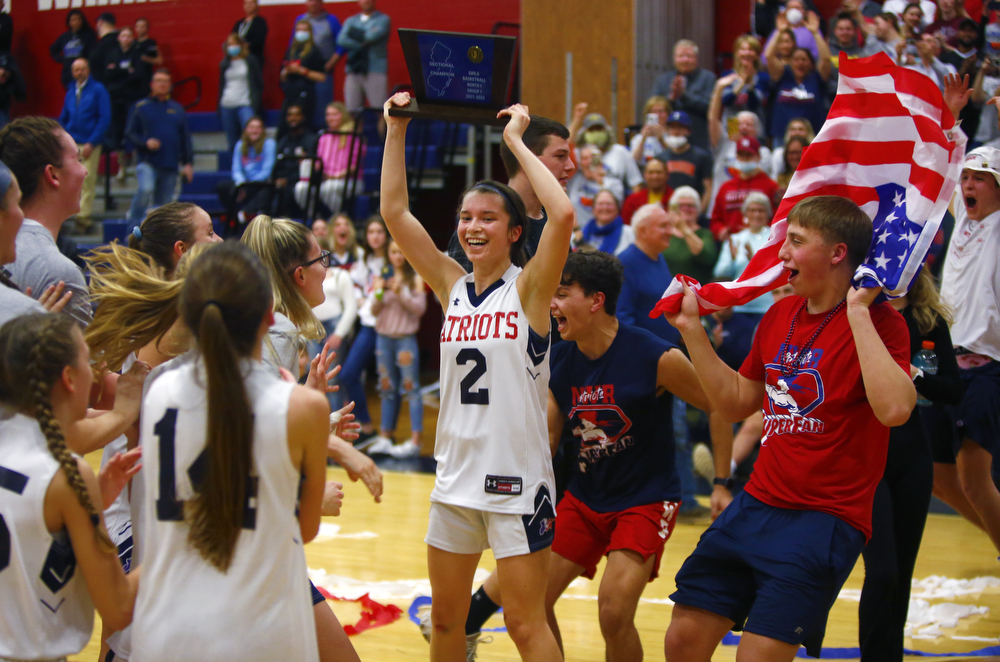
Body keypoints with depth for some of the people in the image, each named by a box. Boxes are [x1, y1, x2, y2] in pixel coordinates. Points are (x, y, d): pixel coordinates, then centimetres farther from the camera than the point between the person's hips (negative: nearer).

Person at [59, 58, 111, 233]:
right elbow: (63, 119, 21)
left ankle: (84, 216, -6)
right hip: (71, 144, 5)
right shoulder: (71, 92, 15)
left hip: (90, 144, -5)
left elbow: (105, 119, -6)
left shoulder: (98, 90, 0)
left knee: (87, 180, -8)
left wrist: (91, 143, -13)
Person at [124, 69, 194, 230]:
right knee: (146, 189, -29)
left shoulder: (177, 109, 15)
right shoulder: (142, 107, 7)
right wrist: (145, 143, -12)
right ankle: (133, 226, -16)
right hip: (148, 162, -3)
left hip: (170, 166, 3)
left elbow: (185, 138, 16)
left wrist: (187, 163, 8)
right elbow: (130, 133, 6)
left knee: (163, 203, 4)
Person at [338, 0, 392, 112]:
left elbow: (374, 36, -11)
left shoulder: (383, 19, 7)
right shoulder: (351, 21, 19)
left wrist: (354, 33, 3)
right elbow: (341, 40, 2)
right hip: (353, 71, 4)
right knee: (352, 111, 0)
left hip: (376, 71, -4)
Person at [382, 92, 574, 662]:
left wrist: (516, 140, -16)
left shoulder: (528, 288, -6)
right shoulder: (452, 285, 7)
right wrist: (397, 132, -1)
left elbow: (564, 215, -23)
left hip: (517, 481, -5)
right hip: (455, 477, 5)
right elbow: (395, 212, 4)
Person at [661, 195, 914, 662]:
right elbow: (735, 404, 21)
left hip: (825, 519, -7)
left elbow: (895, 408, -30)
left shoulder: (877, 322, -11)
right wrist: (691, 328, 14)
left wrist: (858, 312, -24)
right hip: (756, 506, 7)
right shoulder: (780, 314, 11)